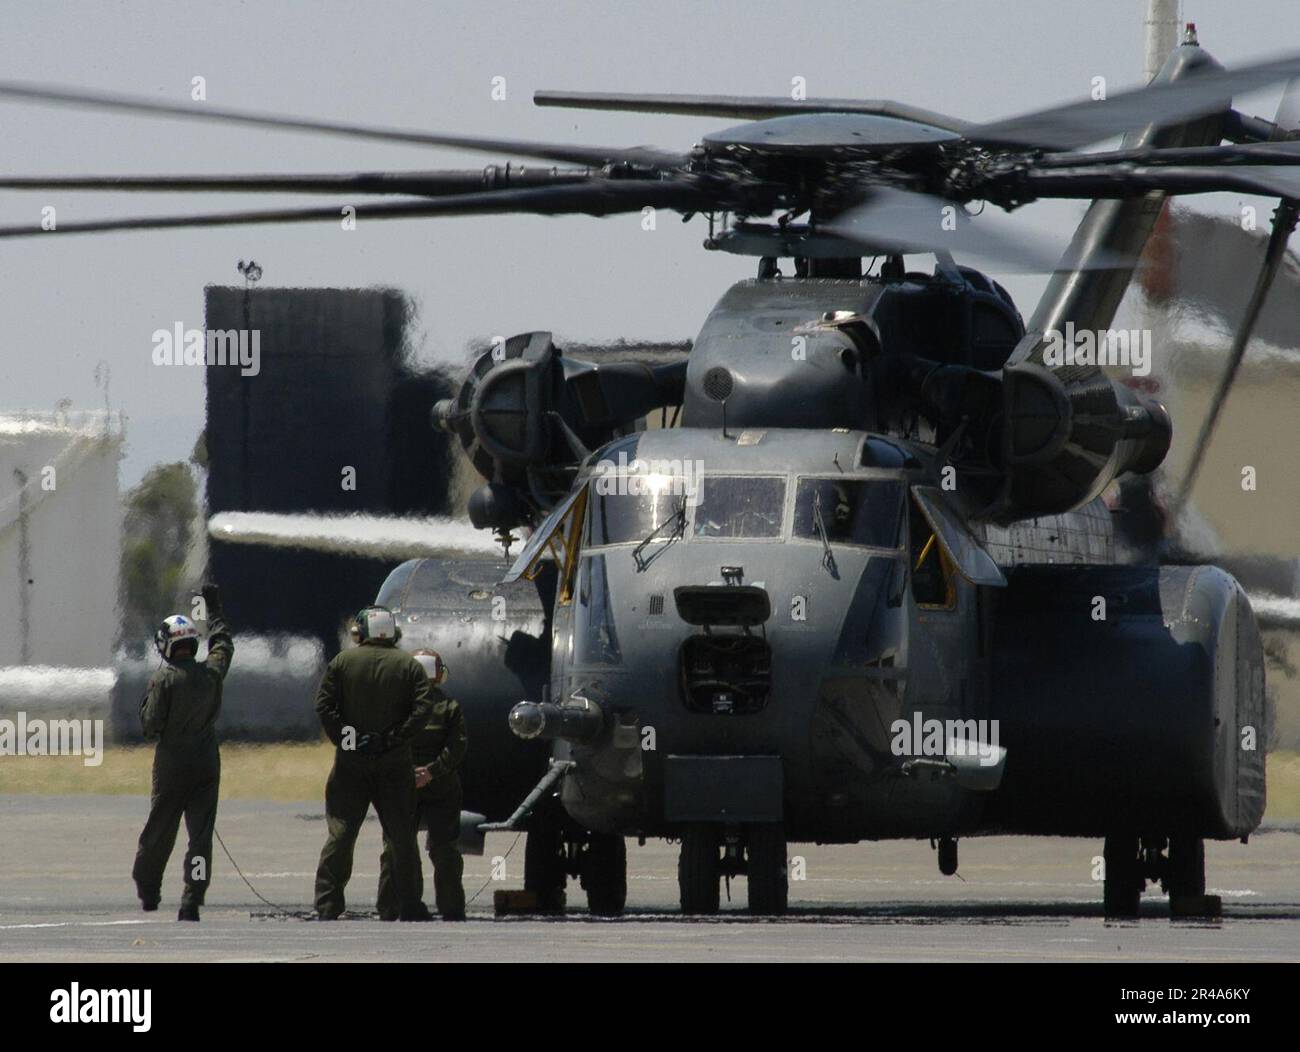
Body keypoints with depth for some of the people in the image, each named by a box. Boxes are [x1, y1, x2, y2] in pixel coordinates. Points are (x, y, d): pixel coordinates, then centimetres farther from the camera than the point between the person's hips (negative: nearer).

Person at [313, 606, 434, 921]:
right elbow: (423, 708, -9)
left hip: (351, 764, 0)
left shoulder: (343, 662, 1)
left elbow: (324, 705, -7)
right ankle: (409, 908, 11)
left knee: (340, 834, 2)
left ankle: (328, 906, -3)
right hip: (395, 765, 0)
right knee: (402, 835, 8)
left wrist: (345, 738, -5)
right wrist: (392, 739, -7)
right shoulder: (410, 666, 2)